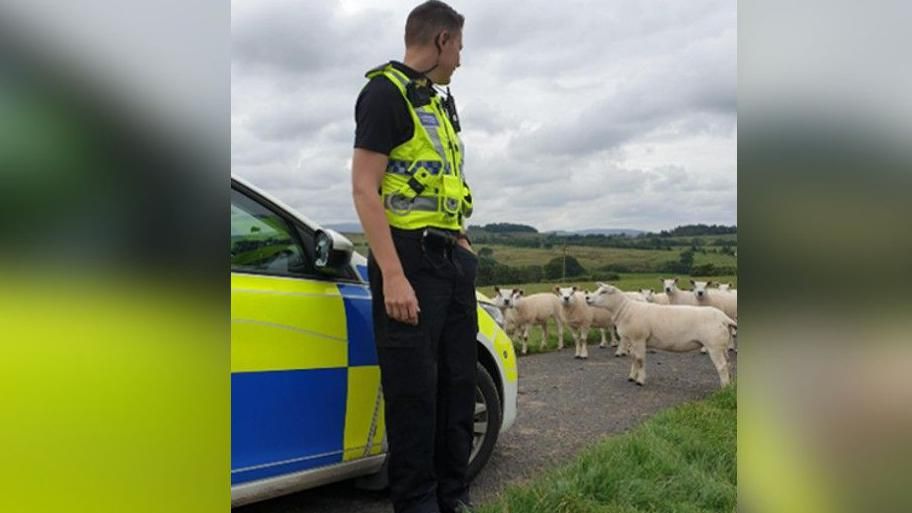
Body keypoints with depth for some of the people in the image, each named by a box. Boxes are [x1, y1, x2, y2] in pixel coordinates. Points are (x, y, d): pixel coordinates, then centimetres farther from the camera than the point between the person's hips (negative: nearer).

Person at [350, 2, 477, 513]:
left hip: (450, 260, 9)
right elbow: (365, 188, -16)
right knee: (414, 391, -2)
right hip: (410, 260, -9)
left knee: (459, 385, 12)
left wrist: (463, 246, 17)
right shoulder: (385, 92, -7)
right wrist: (392, 276, -24)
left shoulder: (437, 101, 20)